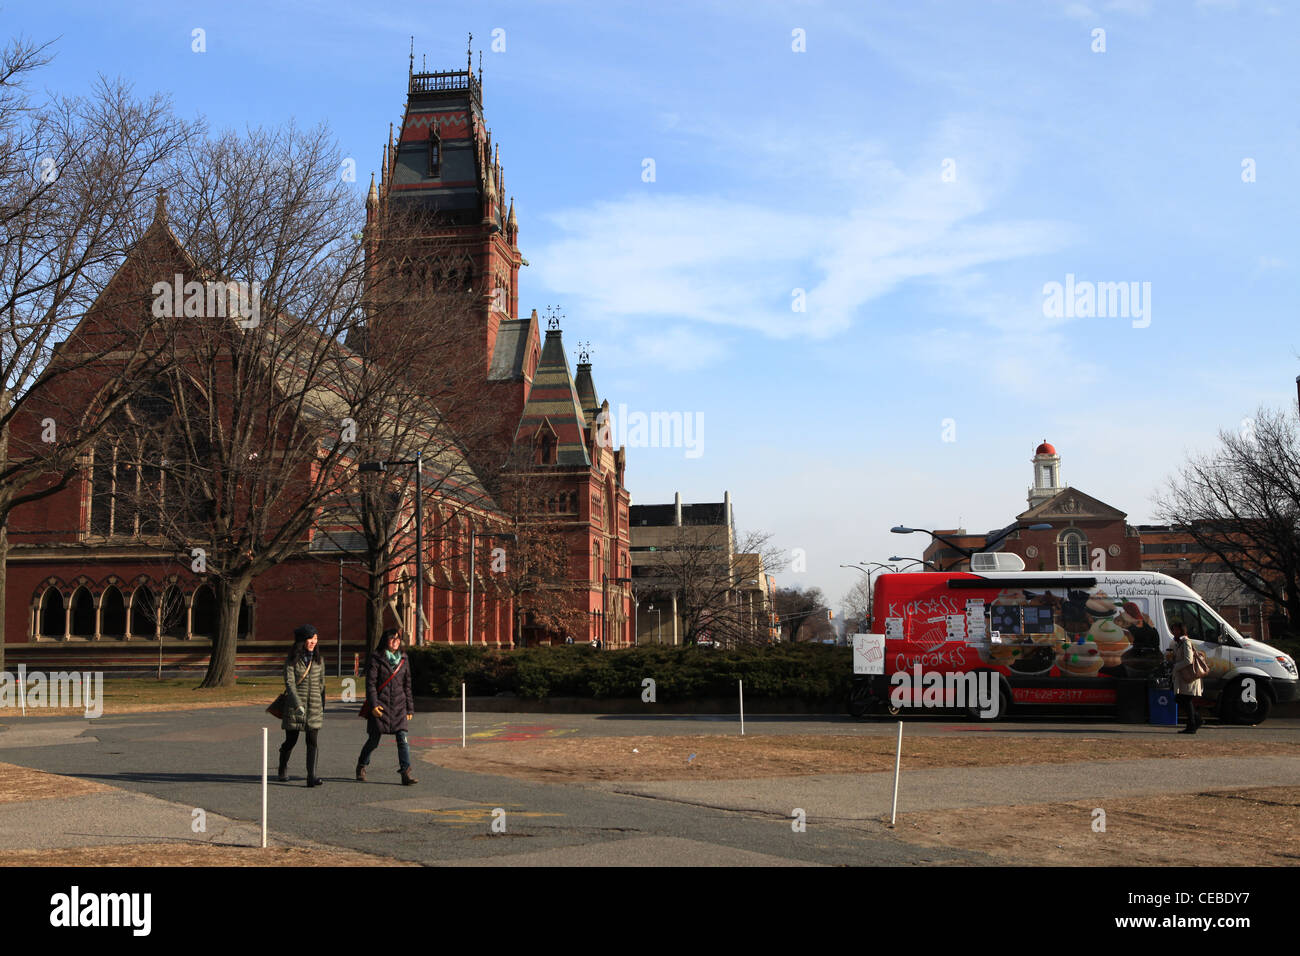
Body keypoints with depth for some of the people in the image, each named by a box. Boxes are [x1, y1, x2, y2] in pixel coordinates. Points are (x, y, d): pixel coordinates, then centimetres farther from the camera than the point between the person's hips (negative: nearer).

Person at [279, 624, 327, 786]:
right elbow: (289, 683, -13)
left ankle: (312, 777, -11)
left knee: (313, 742, -8)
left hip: (314, 706, 2)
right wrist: (298, 705, -24)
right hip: (294, 705, -2)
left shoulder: (319, 660, 8)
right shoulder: (291, 660, -3)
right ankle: (283, 767, 36)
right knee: (291, 741, 8)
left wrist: (322, 706, 17)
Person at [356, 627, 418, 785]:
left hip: (398, 707, 3)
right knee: (374, 740, 6)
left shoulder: (403, 660, 11)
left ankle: (406, 773, -13)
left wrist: (410, 708, 13)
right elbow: (370, 683, -7)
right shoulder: (376, 659, -3)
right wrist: (373, 705, -17)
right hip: (380, 706, -3)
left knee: (402, 738, -10)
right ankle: (361, 766, 30)